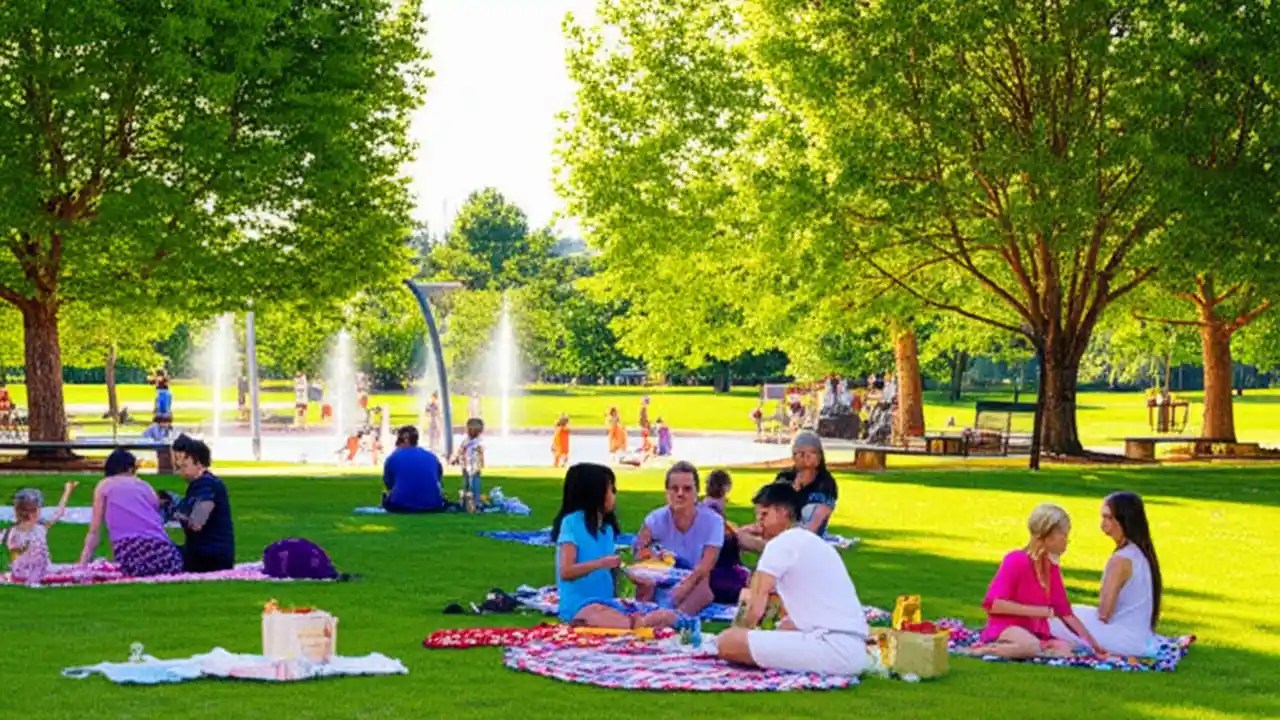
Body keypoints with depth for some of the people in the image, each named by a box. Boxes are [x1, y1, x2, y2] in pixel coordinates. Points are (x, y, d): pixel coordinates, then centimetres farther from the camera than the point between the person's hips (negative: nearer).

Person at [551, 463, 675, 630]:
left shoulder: (607, 527, 15)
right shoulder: (572, 522, -6)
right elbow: (565, 571, -14)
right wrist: (601, 563, -23)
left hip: (607, 604, 8)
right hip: (580, 607, -8)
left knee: (668, 617, -15)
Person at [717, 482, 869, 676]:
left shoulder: (781, 544, -3)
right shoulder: (814, 543, 25)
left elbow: (756, 608, -6)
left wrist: (745, 632, 13)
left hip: (832, 649, -10)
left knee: (727, 642, -15)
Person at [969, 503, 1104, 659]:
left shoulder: (1052, 568, 12)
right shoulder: (1016, 560, -12)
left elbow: (1066, 613, 16)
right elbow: (992, 603, -19)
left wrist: (1094, 645, 9)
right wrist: (1040, 611, -18)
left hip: (1035, 634, 8)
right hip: (1005, 630, -8)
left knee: (1065, 649, -24)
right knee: (1031, 646, -41)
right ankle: (984, 649, -18)